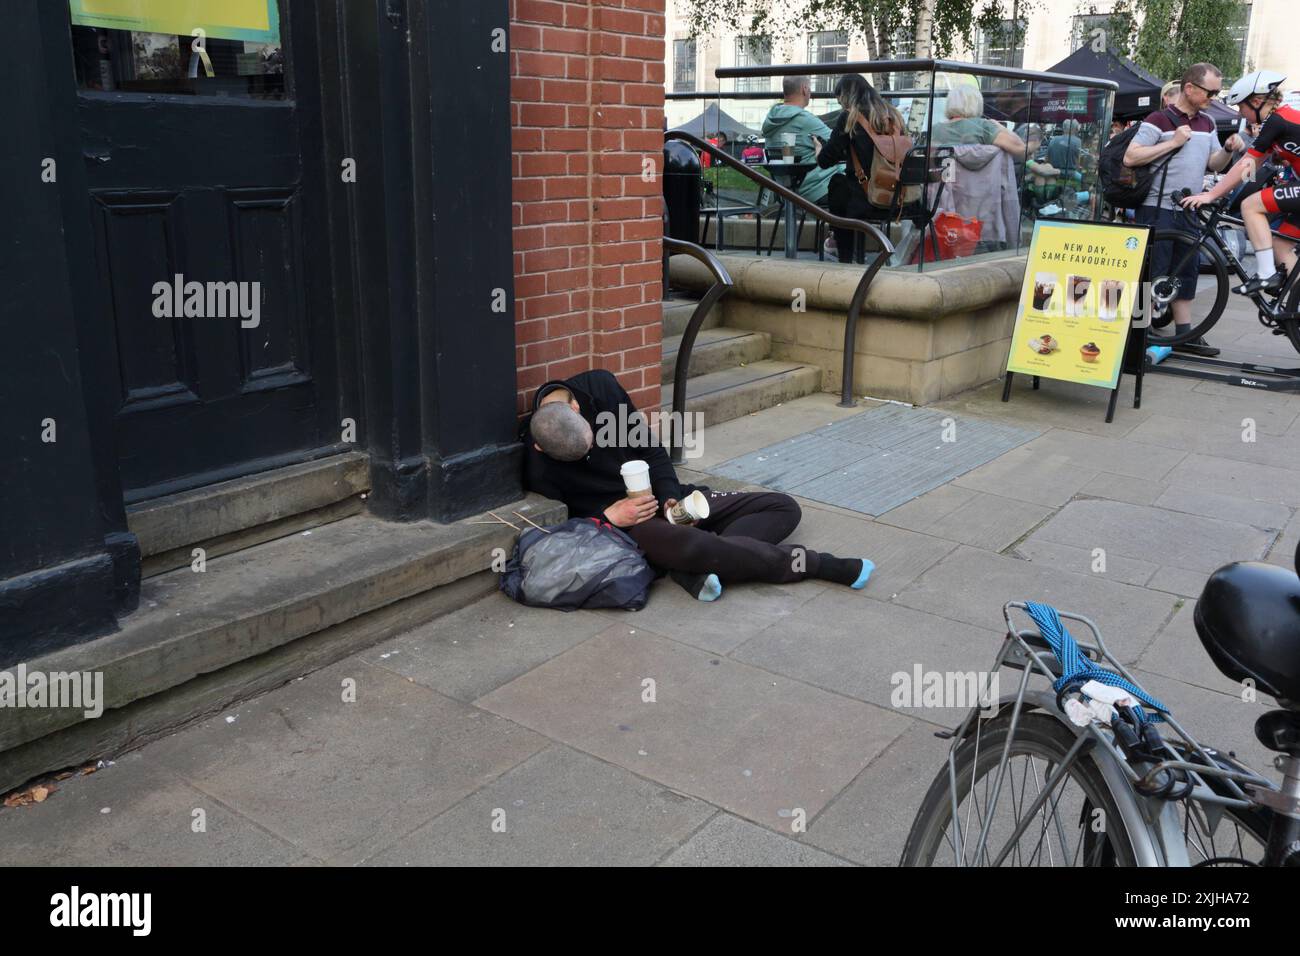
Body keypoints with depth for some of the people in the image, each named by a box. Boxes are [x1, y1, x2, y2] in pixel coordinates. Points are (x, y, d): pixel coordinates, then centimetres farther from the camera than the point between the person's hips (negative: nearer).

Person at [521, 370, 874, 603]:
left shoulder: (599, 386, -8)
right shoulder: (537, 465, -17)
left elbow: (647, 445, 3)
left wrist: (671, 496, -8)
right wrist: (608, 516, -21)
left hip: (664, 498, 6)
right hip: (620, 525, -6)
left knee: (784, 508, -1)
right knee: (690, 545, -40)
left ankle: (695, 570, -26)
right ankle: (822, 566, -21)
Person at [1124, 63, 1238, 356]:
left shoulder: (1206, 123, 13)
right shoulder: (1159, 120, -9)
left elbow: (1213, 164, 17)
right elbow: (1130, 157, -18)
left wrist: (1229, 150, -4)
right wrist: (1173, 142, -17)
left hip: (1188, 211, 7)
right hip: (1158, 210, -7)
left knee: (1186, 272, 8)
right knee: (1153, 273, -5)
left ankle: (1184, 334, 14)